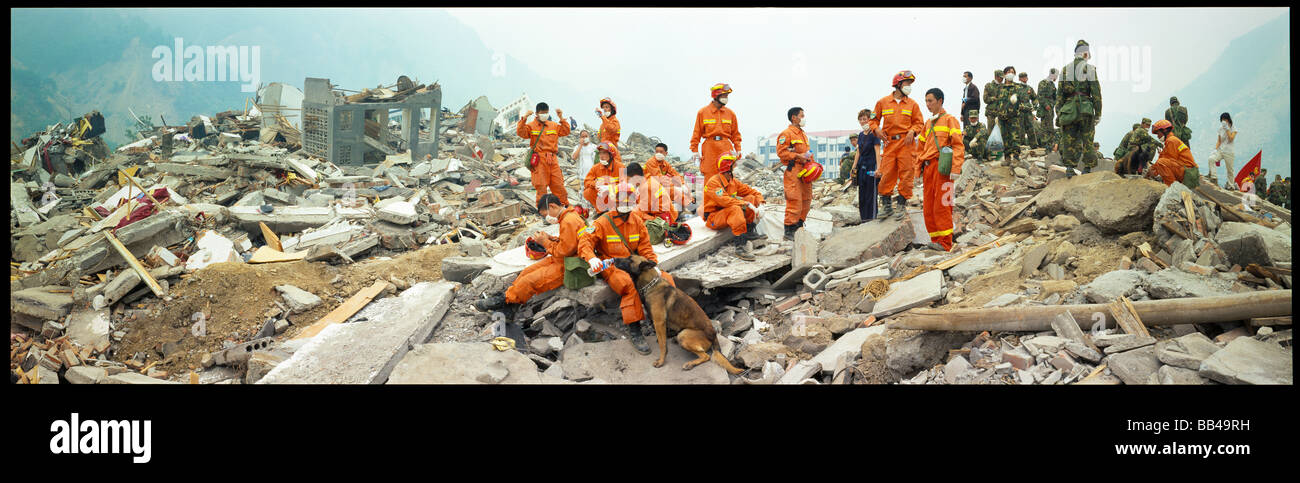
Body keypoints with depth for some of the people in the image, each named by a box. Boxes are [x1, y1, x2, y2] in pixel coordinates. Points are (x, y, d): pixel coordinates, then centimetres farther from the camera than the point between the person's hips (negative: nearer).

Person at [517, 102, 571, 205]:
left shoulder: (554, 125, 16)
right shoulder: (531, 126, 4)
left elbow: (565, 132, 8)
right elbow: (520, 132, -10)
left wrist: (561, 118, 0)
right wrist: (524, 119, -20)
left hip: (552, 159, 3)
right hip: (539, 160, -3)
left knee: (558, 184, 5)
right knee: (541, 185, -2)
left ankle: (565, 206, 14)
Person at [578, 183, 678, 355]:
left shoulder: (637, 221, 10)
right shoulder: (603, 223, -4)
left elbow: (645, 247, 10)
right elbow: (585, 241, -13)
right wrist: (591, 258, -33)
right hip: (612, 268, -5)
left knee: (666, 278, -16)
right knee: (629, 285, -37)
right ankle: (634, 331, -32)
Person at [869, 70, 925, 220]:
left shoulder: (912, 104, 8)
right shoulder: (883, 102, 9)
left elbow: (919, 122, 10)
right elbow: (874, 118, 17)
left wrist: (912, 131, -8)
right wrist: (876, 129, 0)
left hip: (906, 142, 0)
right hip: (889, 142, 0)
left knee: (906, 173, -3)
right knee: (887, 172, -2)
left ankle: (902, 203, 3)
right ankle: (885, 201, 13)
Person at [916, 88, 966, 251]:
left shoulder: (949, 120, 1)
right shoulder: (928, 124, 23)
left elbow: (958, 145, -8)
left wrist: (955, 169, -17)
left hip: (942, 167, -7)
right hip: (927, 169, 7)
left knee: (941, 206, -10)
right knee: (928, 207, 4)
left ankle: (945, 242, -7)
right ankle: (936, 239, 11)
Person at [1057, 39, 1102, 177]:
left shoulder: (1065, 69, 8)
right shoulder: (1090, 69, -2)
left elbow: (1059, 94, 6)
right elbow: (1096, 93, -5)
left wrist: (1058, 113, 9)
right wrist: (1098, 114, 0)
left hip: (1068, 109, 3)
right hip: (1086, 108, -3)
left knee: (1068, 141, 6)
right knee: (1087, 141, 4)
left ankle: (1069, 167, 0)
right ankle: (1087, 169, 4)